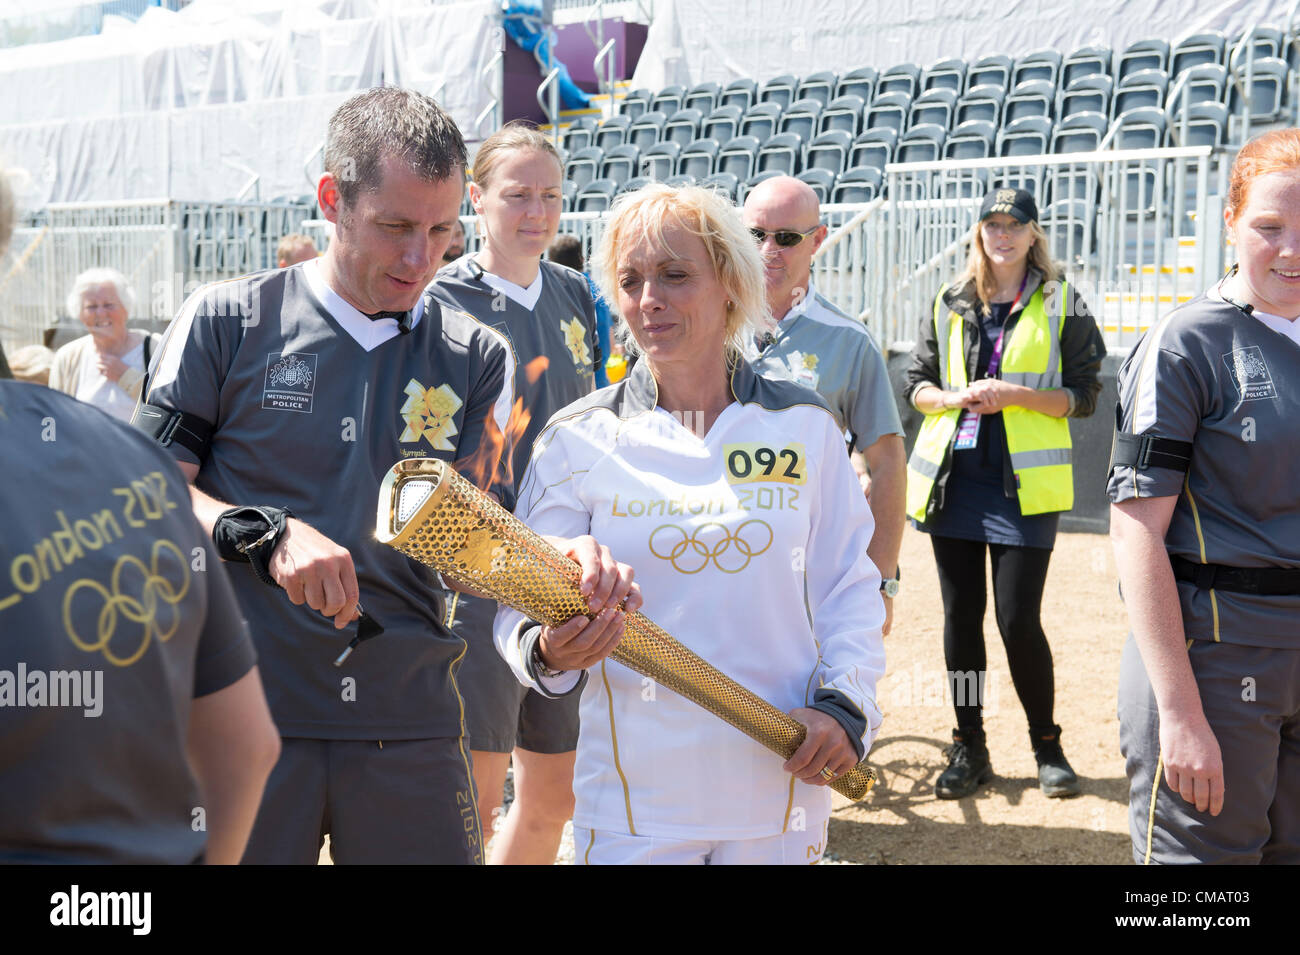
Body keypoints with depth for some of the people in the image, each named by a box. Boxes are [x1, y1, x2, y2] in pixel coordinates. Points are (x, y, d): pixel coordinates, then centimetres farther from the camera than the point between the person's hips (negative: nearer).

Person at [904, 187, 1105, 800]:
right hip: (954, 478, 3)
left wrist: (1016, 395, -15)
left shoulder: (1062, 305, 4)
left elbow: (1083, 395, 0)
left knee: (1019, 620, -6)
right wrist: (952, 397, -7)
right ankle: (969, 749, 18)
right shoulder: (949, 306, 13)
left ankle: (1046, 745, 15)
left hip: (1025, 484, -3)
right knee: (960, 617, 6)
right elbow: (916, 384, 14)